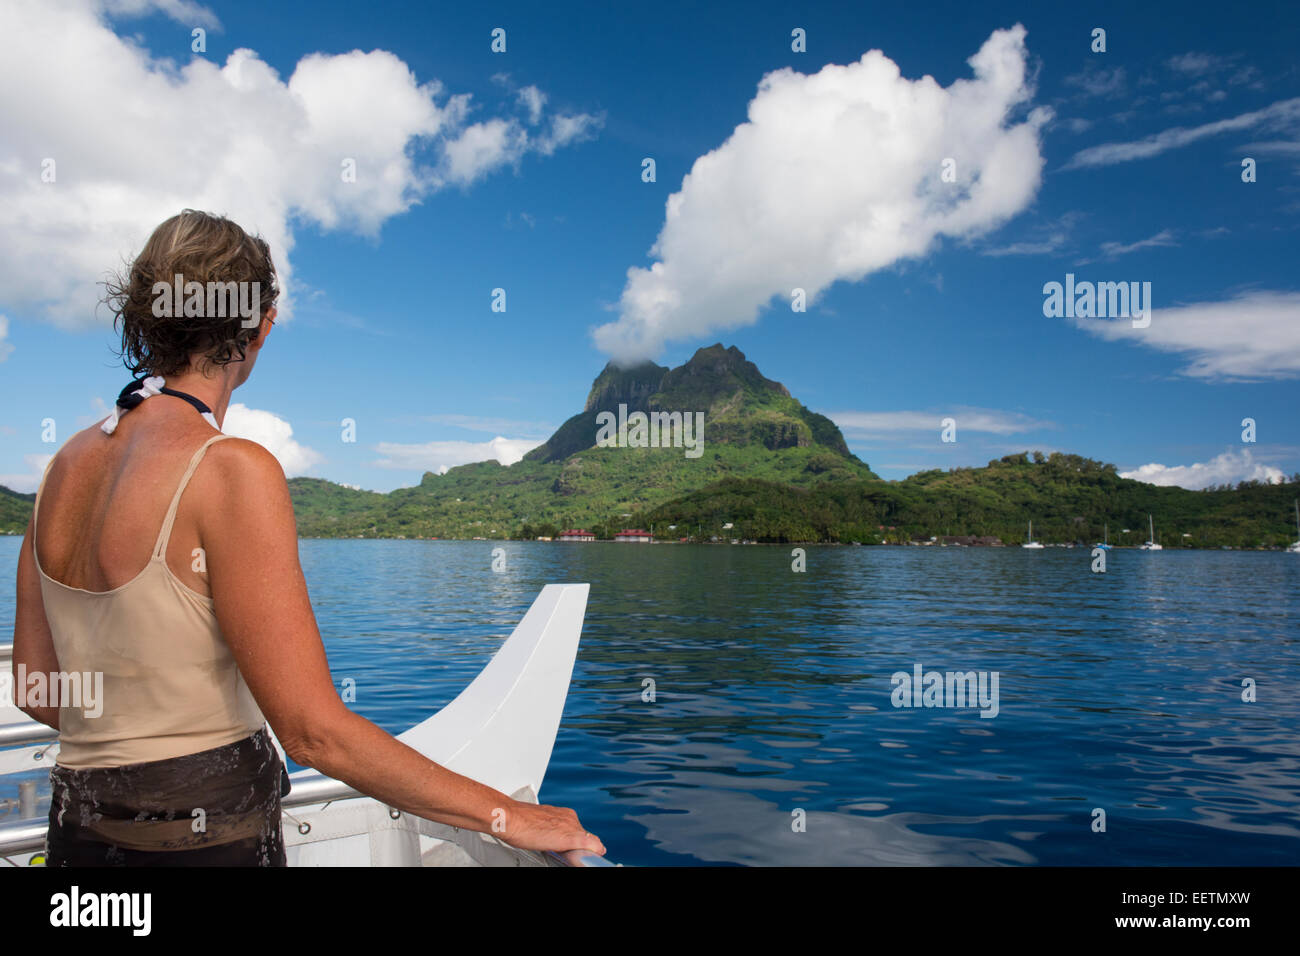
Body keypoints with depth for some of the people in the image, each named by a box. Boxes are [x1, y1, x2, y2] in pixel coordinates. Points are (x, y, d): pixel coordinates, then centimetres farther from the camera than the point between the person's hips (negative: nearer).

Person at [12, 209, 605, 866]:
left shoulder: (66, 464, 2)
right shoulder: (234, 471, -21)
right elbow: (313, 731, -23)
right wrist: (505, 813, -16)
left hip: (77, 833, 7)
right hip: (205, 840, -6)